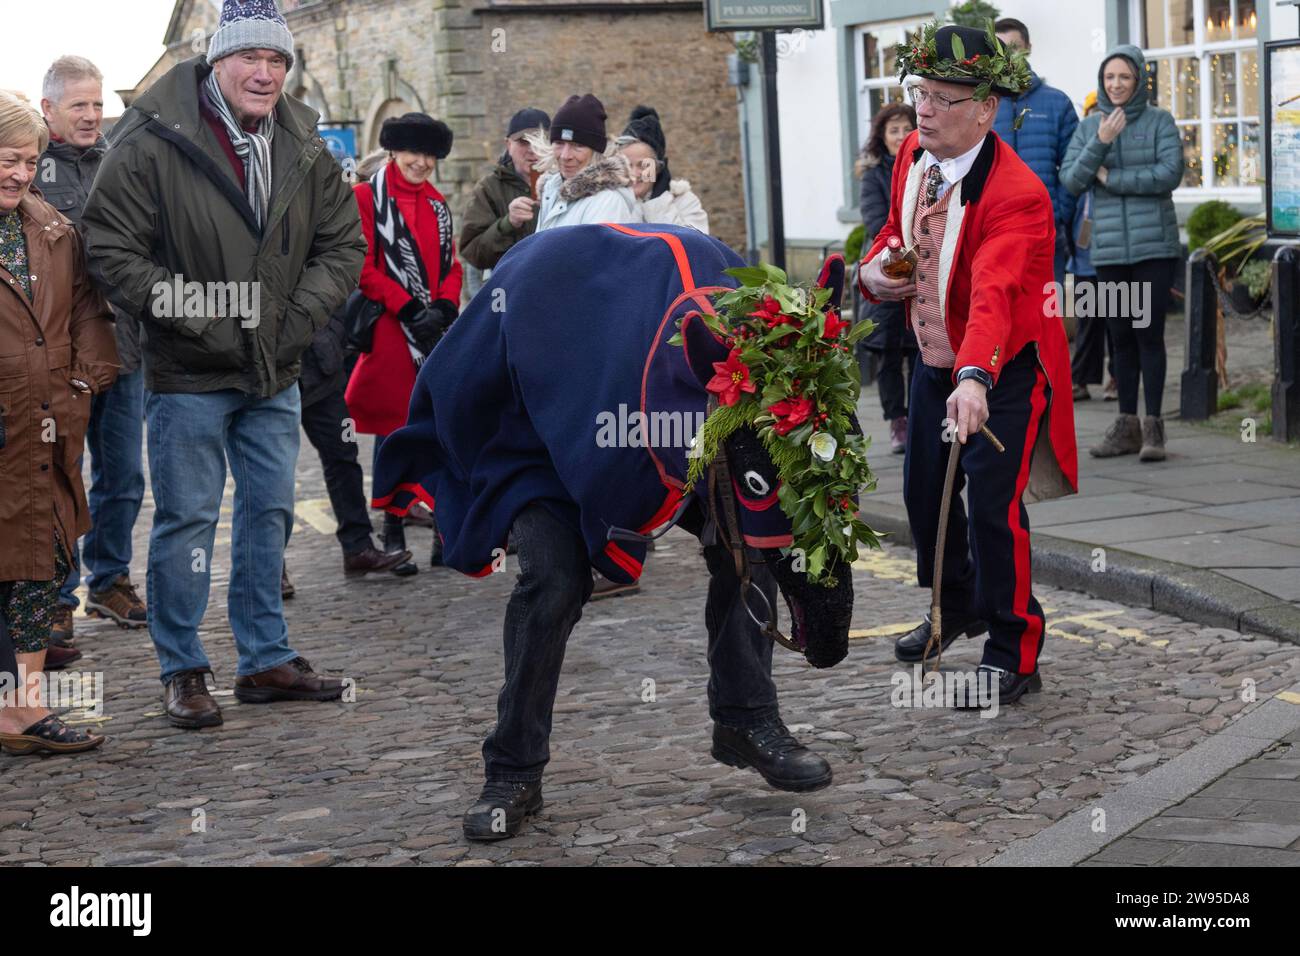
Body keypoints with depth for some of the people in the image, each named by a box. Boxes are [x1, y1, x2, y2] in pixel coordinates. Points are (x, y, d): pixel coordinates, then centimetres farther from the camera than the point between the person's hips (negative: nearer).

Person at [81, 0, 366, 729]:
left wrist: (297, 319, -5)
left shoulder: (306, 151, 3)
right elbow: (113, 253, -14)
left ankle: (268, 660, 26)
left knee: (270, 514, 13)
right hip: (189, 374, -5)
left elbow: (344, 247, 9)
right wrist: (201, 320, -17)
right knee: (188, 519, 1)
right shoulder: (152, 145, -13)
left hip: (276, 373, 6)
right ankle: (184, 673, 13)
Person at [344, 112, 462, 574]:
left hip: (439, 336, 5)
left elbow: (451, 265, 13)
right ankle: (393, 537, 7)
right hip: (390, 334, -5)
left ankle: (445, 532, 11)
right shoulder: (367, 197, -2)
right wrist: (409, 310, -15)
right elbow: (364, 268, -8)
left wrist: (443, 309, -6)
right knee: (391, 432, 0)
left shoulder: (437, 203, 15)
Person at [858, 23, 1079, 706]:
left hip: (1005, 370, -8)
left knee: (991, 504, -13)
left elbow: (992, 296, -45)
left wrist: (973, 380, -60)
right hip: (938, 360, 8)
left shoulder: (1017, 194, -30)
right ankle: (958, 607, 44)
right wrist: (873, 270, -7)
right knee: (924, 490, 18)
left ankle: (1013, 657, 3)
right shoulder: (914, 154, -5)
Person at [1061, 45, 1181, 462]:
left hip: (1154, 245, -3)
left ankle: (1153, 427, -1)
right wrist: (1100, 142, -14)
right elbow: (1071, 180, -1)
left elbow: (1170, 173, -12)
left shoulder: (1159, 121, 0)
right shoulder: (1088, 127, 8)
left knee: (1149, 333, -6)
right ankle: (1127, 425, 15)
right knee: (1121, 337, 8)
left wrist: (1111, 178, -9)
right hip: (1109, 249, 3)